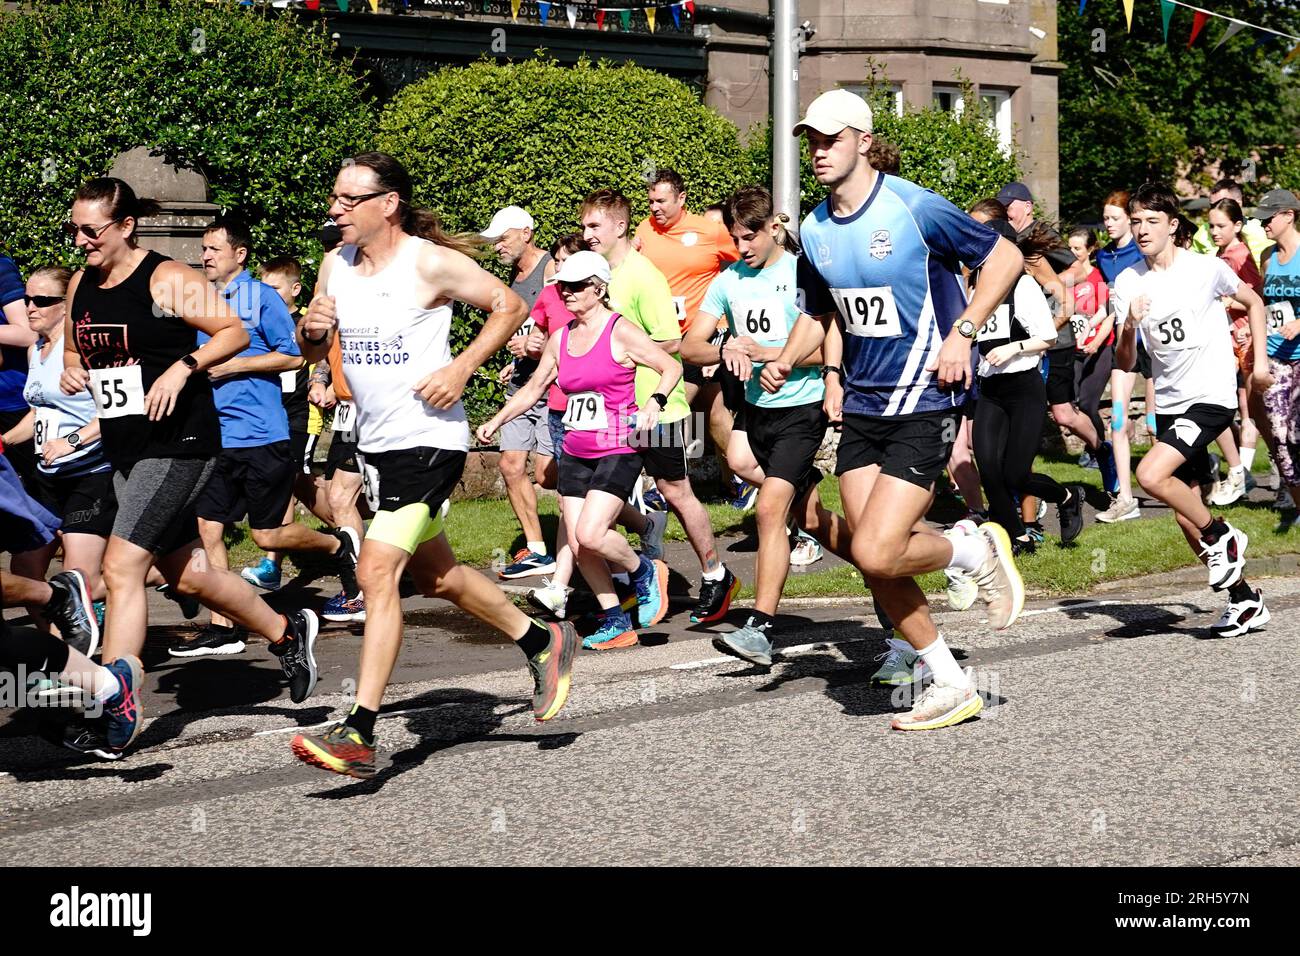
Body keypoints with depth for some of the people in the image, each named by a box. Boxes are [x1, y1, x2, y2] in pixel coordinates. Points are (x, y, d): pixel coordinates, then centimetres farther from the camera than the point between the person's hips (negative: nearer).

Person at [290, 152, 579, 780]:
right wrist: (313, 329, -8)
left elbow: (510, 306, -5)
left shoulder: (431, 263, -13)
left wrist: (462, 368, -15)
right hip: (375, 441, 8)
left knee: (377, 571, -18)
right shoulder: (336, 266, 6)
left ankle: (360, 734, -18)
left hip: (429, 439, -8)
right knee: (433, 574, 19)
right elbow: (313, 352, 15)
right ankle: (542, 641, 41)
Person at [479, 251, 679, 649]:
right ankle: (616, 623, 13)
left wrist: (653, 404, -24)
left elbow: (671, 367, -8)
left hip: (617, 453, -7)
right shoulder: (560, 339, 11)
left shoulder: (621, 332, -8)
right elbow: (534, 388, 22)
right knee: (578, 546, 1)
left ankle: (645, 572, 8)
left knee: (590, 534, -20)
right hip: (575, 455, 7)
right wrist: (496, 421, 15)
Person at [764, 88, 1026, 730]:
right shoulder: (815, 231, 6)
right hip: (861, 407, 7)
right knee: (874, 563, 4)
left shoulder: (914, 208, -13)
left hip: (924, 405, -7)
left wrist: (961, 333, -13)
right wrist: (786, 361, 2)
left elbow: (1005, 257, -5)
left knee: (876, 552, -18)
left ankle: (977, 551, 12)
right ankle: (951, 686, 18)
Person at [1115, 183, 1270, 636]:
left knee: (1151, 475, -25)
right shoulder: (1128, 283, 0)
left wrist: (1260, 360, 4)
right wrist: (1130, 326, -20)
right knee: (1186, 517, 7)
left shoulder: (1206, 269, -9)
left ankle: (1221, 537, -2)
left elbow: (1252, 301, 10)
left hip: (1211, 396, -6)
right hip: (1169, 404, 6)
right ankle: (1245, 600, 21)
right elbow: (1124, 363, -1)